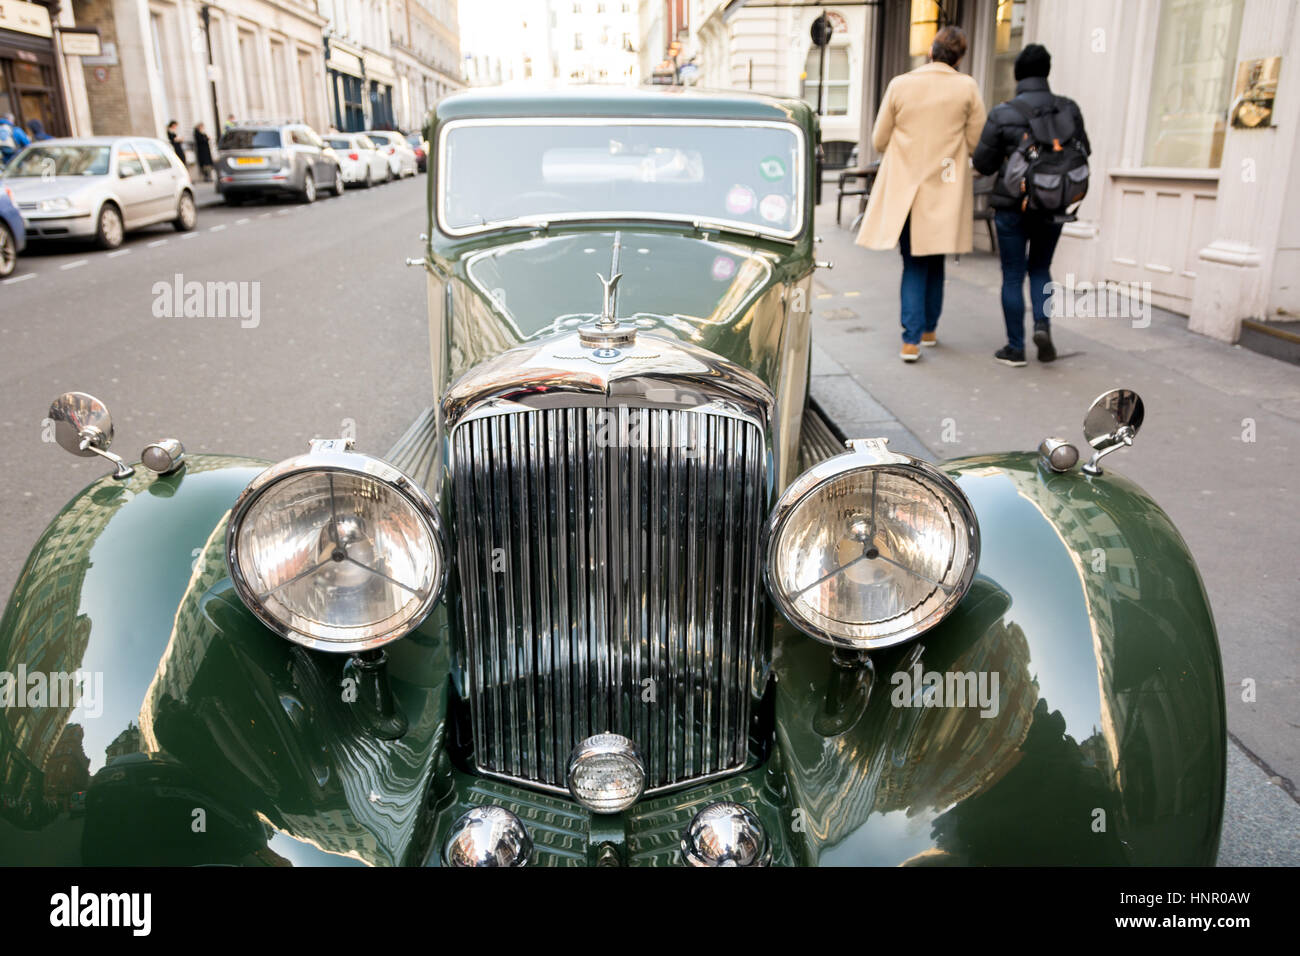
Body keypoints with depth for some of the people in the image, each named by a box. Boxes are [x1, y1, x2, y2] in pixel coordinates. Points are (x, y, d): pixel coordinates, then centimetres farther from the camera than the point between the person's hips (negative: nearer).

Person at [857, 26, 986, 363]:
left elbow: (879, 141, 2)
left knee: (914, 265, 6)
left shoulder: (899, 85, -3)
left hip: (904, 187, 0)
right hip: (946, 190, 0)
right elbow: (978, 143, -2)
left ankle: (911, 340, -5)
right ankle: (928, 329, 27)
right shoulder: (967, 88, -4)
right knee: (935, 262, 16)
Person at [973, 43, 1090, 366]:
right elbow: (1083, 153, 5)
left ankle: (1015, 348, 8)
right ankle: (1043, 323, -2)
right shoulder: (1068, 109, -2)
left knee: (1013, 276, 6)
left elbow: (983, 163, -5)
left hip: (1012, 205, -2)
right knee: (1040, 268, 20)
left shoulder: (1002, 113, -10)